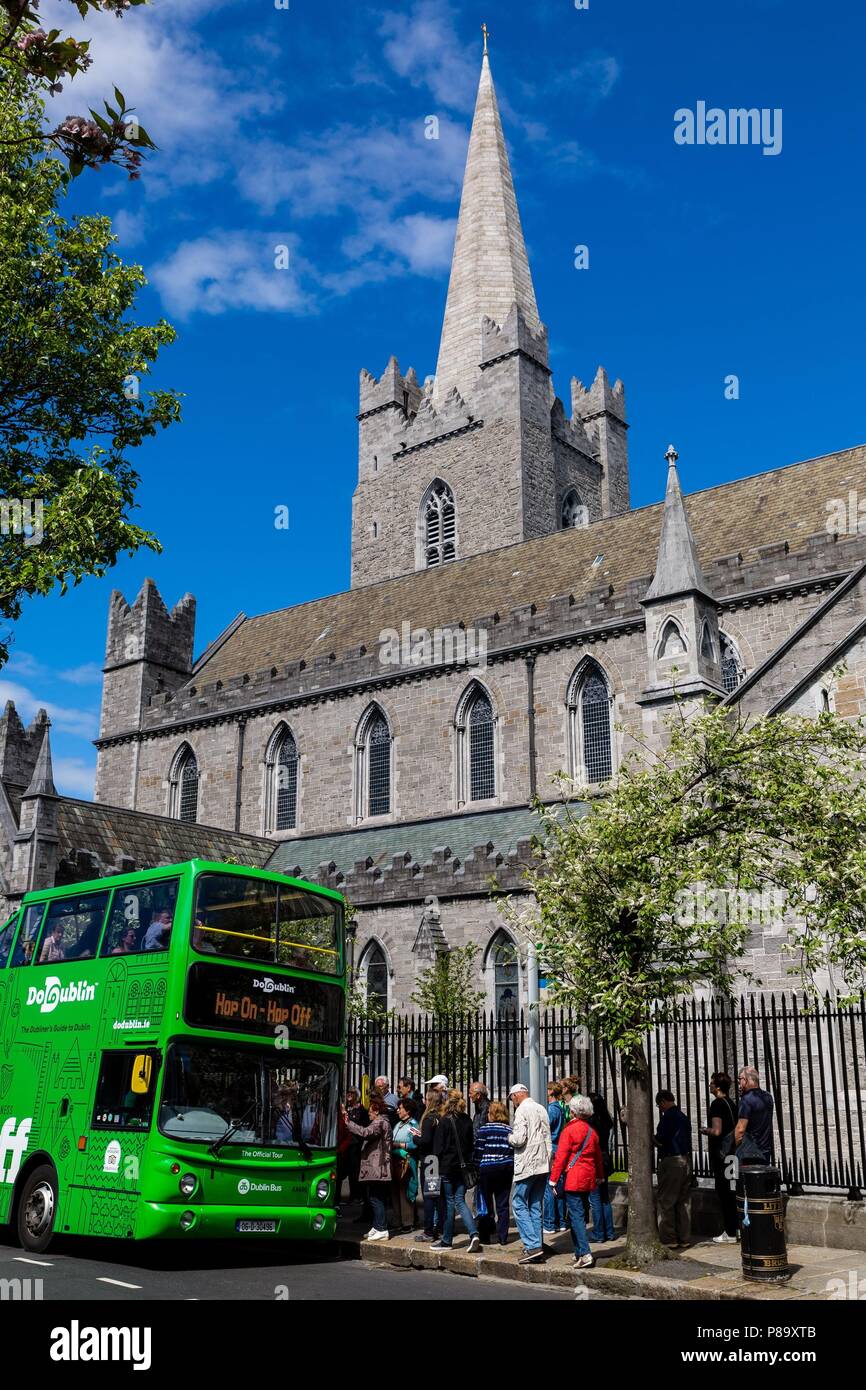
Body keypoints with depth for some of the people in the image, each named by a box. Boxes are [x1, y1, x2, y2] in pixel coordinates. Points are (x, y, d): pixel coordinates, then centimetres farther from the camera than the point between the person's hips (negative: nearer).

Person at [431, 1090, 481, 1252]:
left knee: (449, 1202, 4)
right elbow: (471, 1144, 10)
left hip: (448, 1166, -5)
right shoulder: (467, 1121, 5)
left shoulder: (445, 1121, -11)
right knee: (460, 1201, 8)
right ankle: (474, 1234, -9)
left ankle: (446, 1240, 12)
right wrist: (467, 1162, 16)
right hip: (463, 1166, 5)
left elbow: (438, 1147, -10)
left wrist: (436, 1166, -2)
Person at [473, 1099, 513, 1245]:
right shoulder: (509, 1130, 3)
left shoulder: (483, 1129, -7)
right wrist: (511, 1167, 9)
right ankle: (503, 1237, 10)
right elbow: (514, 1151, 2)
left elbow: (477, 1151, -8)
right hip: (506, 1169, 3)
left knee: (485, 1204, 7)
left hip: (487, 1169, -3)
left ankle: (485, 1236, 9)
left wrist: (476, 1167, 3)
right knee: (503, 1204, 9)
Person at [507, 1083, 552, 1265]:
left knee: (519, 1204, -2)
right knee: (536, 1206, 12)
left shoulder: (522, 1110, -10)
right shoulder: (541, 1109, 13)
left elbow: (519, 1139, -18)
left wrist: (509, 1138, 1)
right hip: (542, 1165, 8)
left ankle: (532, 1246, -11)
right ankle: (537, 1246, 10)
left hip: (527, 1165, -8)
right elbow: (547, 1138, 15)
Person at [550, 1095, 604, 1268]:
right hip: (588, 1178, 7)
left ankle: (585, 1254, -16)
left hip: (573, 1179, -7)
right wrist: (599, 1177, 30)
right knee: (576, 1214, 16)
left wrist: (553, 1180, -8)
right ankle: (579, 1253, 19)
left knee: (576, 1215, -7)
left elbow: (560, 1157, -11)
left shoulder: (569, 1130, -10)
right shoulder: (592, 1132, 10)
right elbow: (598, 1156, 19)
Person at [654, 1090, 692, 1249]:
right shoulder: (684, 1117, 15)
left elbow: (660, 1140, -17)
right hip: (686, 1160, 9)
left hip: (671, 1161, -9)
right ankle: (683, 1237, 16)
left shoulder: (668, 1116, -12)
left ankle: (668, 1239, -1)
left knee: (666, 1202, -2)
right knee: (683, 1201, 13)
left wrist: (652, 1140, 3)